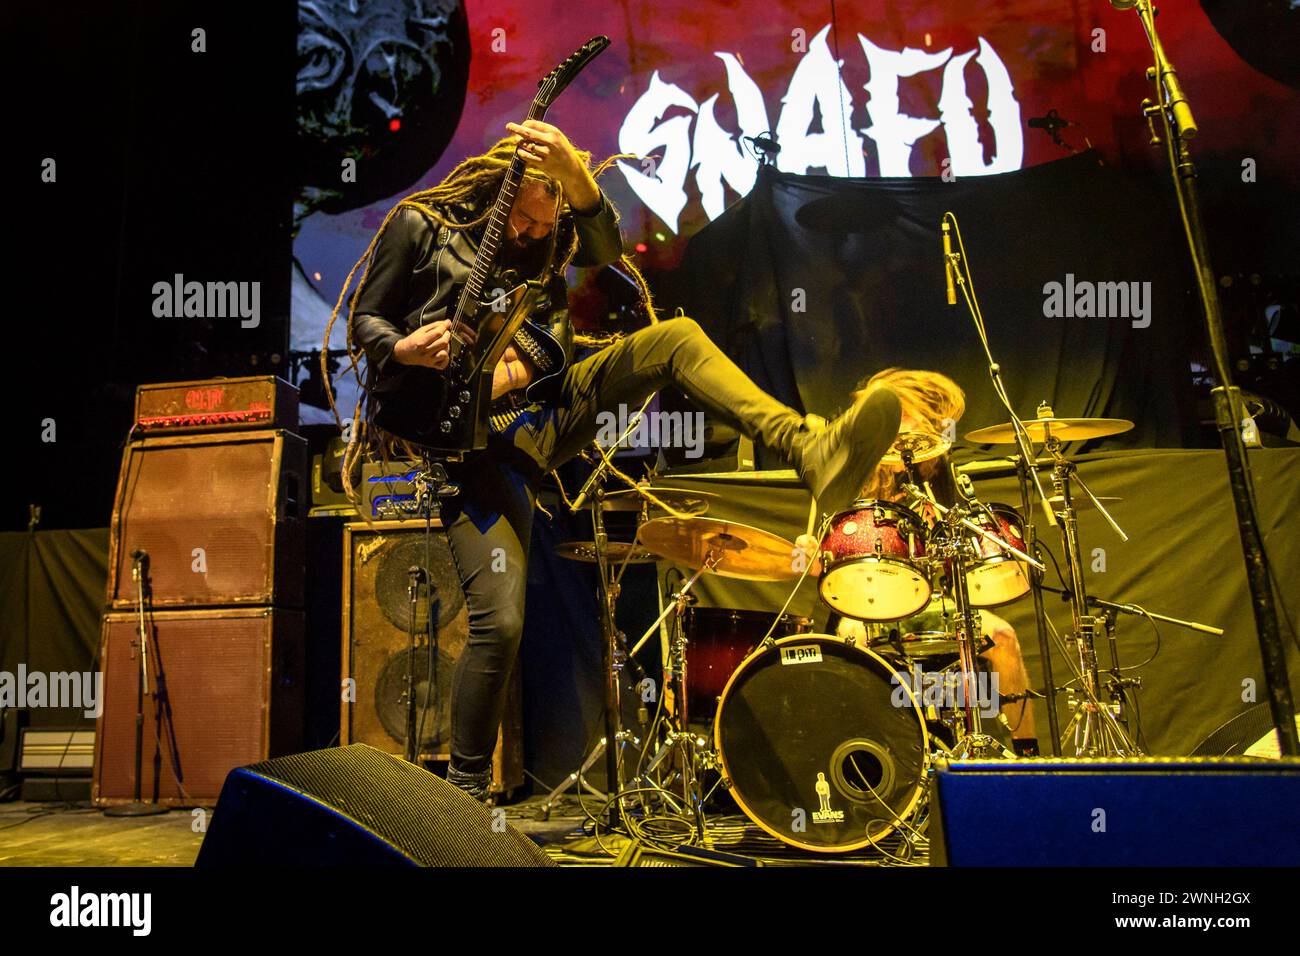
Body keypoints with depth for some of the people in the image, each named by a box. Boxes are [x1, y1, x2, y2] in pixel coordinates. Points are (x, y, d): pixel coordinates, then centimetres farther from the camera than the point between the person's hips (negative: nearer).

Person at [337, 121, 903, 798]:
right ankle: (465, 790, 4)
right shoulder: (419, 224, 6)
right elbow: (363, 320, 8)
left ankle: (813, 453, -32)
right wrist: (406, 349, -15)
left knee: (675, 338, -15)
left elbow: (605, 246, -4)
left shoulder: (543, 239, 17)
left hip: (543, 412, 5)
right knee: (499, 622, -17)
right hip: (473, 439, -5)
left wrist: (574, 174, -22)